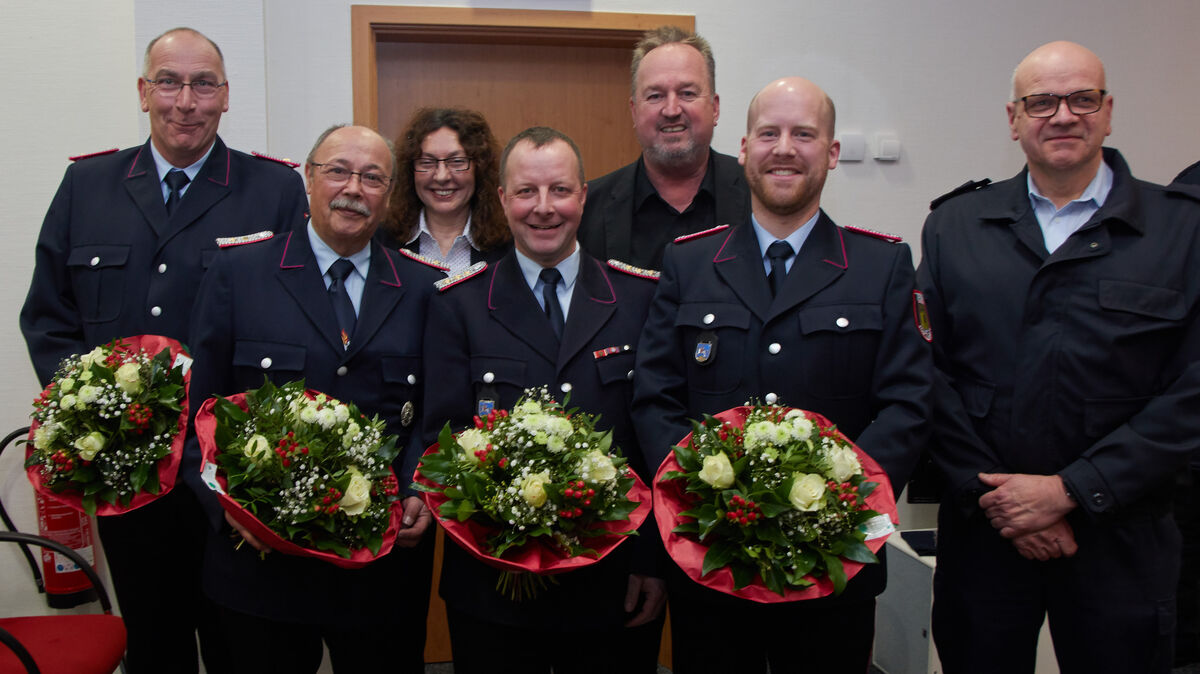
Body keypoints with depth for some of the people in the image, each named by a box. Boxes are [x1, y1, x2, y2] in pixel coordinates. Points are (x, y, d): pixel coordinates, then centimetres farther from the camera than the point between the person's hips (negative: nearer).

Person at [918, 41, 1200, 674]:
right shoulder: (954, 225, 5)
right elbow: (929, 370, 0)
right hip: (980, 532, 1)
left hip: (1119, 540, -1)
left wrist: (1071, 490, -12)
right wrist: (991, 493, -8)